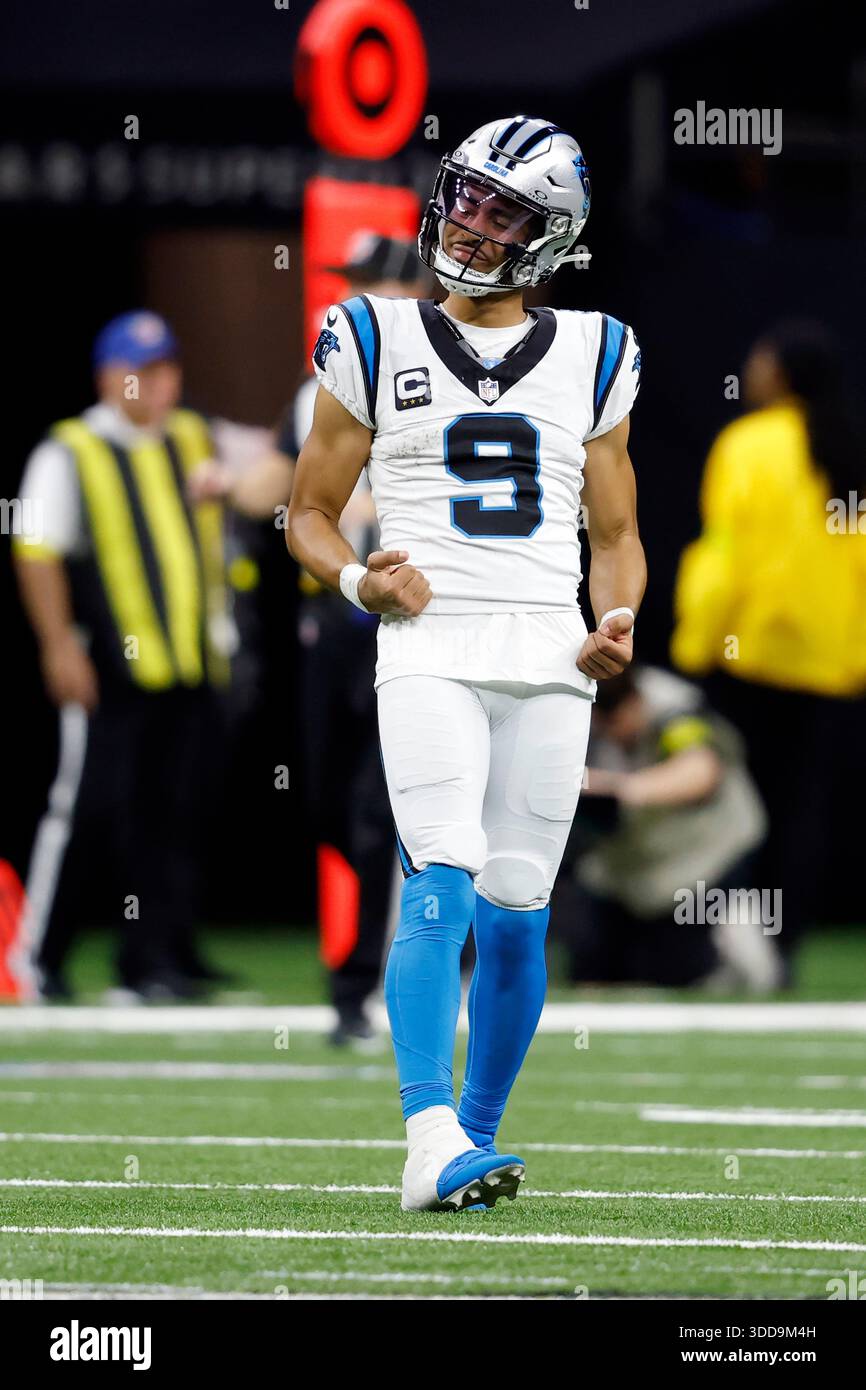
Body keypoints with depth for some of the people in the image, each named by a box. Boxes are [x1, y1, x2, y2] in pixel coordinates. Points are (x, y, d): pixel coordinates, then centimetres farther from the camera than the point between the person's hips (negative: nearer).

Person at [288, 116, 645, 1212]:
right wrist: (357, 581, -8)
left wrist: (616, 626, -2)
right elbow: (309, 514, 12)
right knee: (442, 883, -19)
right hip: (429, 643, -3)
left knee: (515, 910, 2)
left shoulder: (592, 357, 12)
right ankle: (434, 1147, -28)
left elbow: (616, 536, 18)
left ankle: (475, 1137, 16)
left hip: (548, 657, 3)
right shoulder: (375, 343, 7)